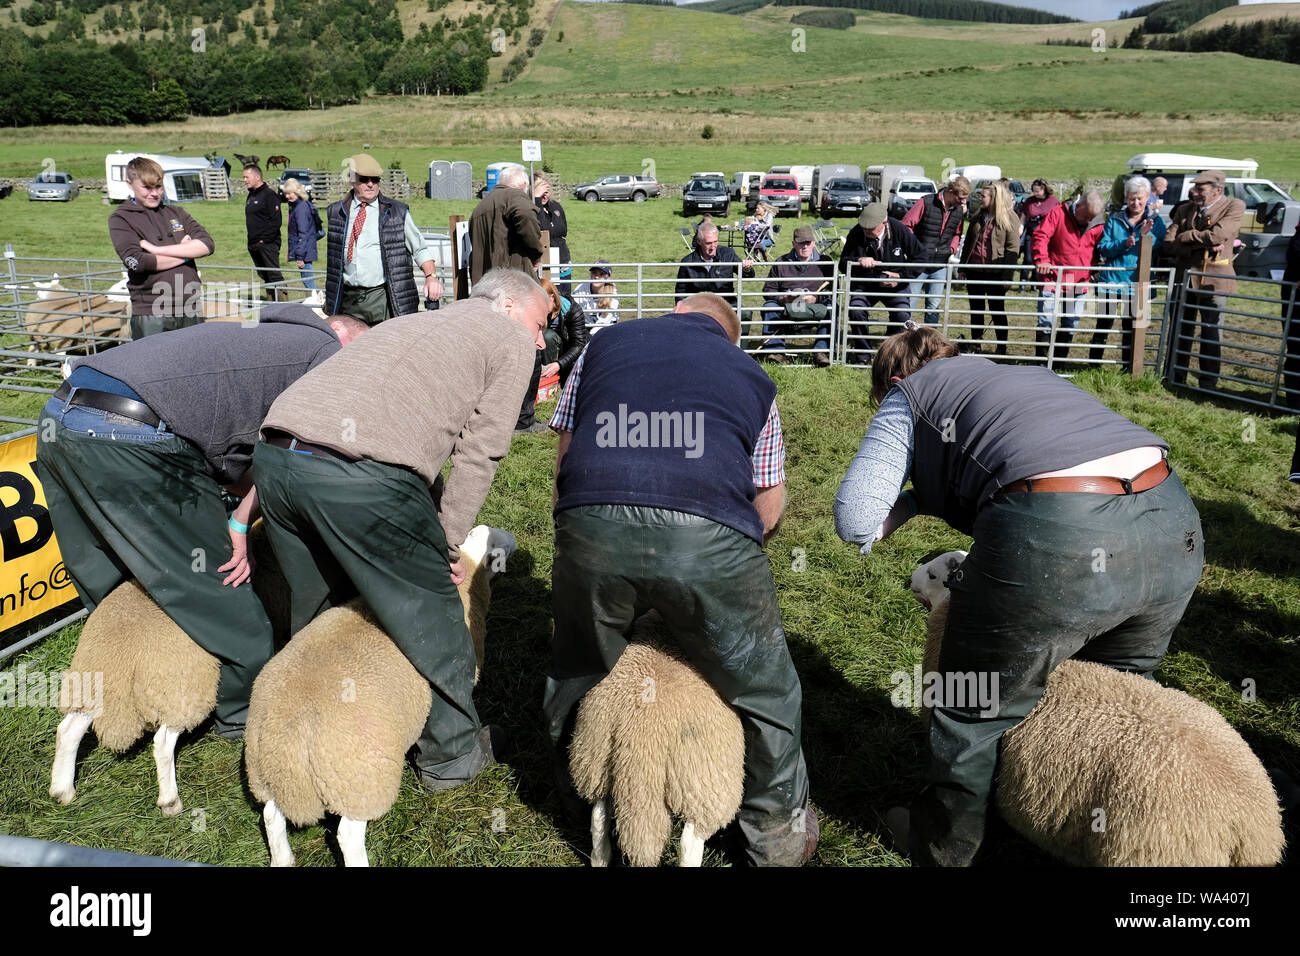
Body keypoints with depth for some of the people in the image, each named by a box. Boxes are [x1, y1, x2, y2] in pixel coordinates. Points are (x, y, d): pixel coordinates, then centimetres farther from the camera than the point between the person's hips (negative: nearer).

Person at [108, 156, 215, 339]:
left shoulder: (176, 212, 16)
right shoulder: (120, 219, 4)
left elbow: (208, 245, -1)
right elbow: (137, 262, -12)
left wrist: (157, 249, -9)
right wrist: (185, 253, -4)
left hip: (191, 311, 4)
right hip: (150, 316, -3)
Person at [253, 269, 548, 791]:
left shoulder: (413, 322, 35)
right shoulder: (511, 340, 14)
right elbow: (479, 452, 4)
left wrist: (428, 530, 28)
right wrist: (446, 542, 10)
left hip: (275, 452, 8)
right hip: (359, 476, -8)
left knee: (317, 613, 26)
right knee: (432, 613, 12)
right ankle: (453, 754, 29)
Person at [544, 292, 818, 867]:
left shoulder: (605, 342, 29)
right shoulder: (752, 376, 27)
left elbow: (564, 455, 27)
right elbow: (769, 508, 21)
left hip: (591, 524, 2)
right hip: (709, 537, -1)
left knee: (578, 670, 28)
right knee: (764, 688, 21)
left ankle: (579, 800, 51)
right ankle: (777, 835, 37)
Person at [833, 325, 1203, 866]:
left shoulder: (907, 396, 15)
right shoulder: (1027, 375, 34)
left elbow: (856, 522, 5)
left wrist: (919, 497, 24)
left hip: (1056, 542, -7)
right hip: (1175, 525, 8)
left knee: (972, 716, 17)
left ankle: (940, 849, 38)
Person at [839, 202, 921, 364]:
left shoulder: (899, 230, -12)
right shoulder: (856, 233, -13)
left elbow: (918, 257, -2)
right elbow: (843, 265, -10)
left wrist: (901, 276, -14)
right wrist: (859, 260, -31)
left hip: (894, 285, 0)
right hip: (864, 285, 0)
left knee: (903, 317, -23)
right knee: (856, 311, -28)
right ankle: (862, 356, -9)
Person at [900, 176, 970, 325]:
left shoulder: (960, 209, 7)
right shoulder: (926, 203, -9)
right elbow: (906, 226, -7)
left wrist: (952, 249, 5)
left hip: (940, 266, 4)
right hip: (919, 263, -4)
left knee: (933, 306, 7)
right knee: (909, 304, -2)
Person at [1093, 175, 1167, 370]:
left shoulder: (1156, 222, 5)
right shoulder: (1114, 219, 6)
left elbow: (1162, 251, -2)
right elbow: (1103, 248, -2)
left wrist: (1146, 236, -17)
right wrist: (1123, 244, -18)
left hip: (1138, 283, 0)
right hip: (1113, 280, 0)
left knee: (1131, 329, 7)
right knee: (1103, 325, 3)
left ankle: (1128, 369, 18)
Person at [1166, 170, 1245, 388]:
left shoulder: (1234, 206, -3)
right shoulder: (1184, 209, 8)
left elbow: (1217, 235, -19)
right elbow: (1170, 244, 0)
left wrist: (1186, 237, -7)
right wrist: (1201, 245, -13)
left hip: (1214, 279, -4)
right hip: (1186, 278, 4)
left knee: (1210, 332, 1)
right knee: (1182, 330, 9)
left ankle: (1208, 383, 10)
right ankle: (1177, 377, 20)